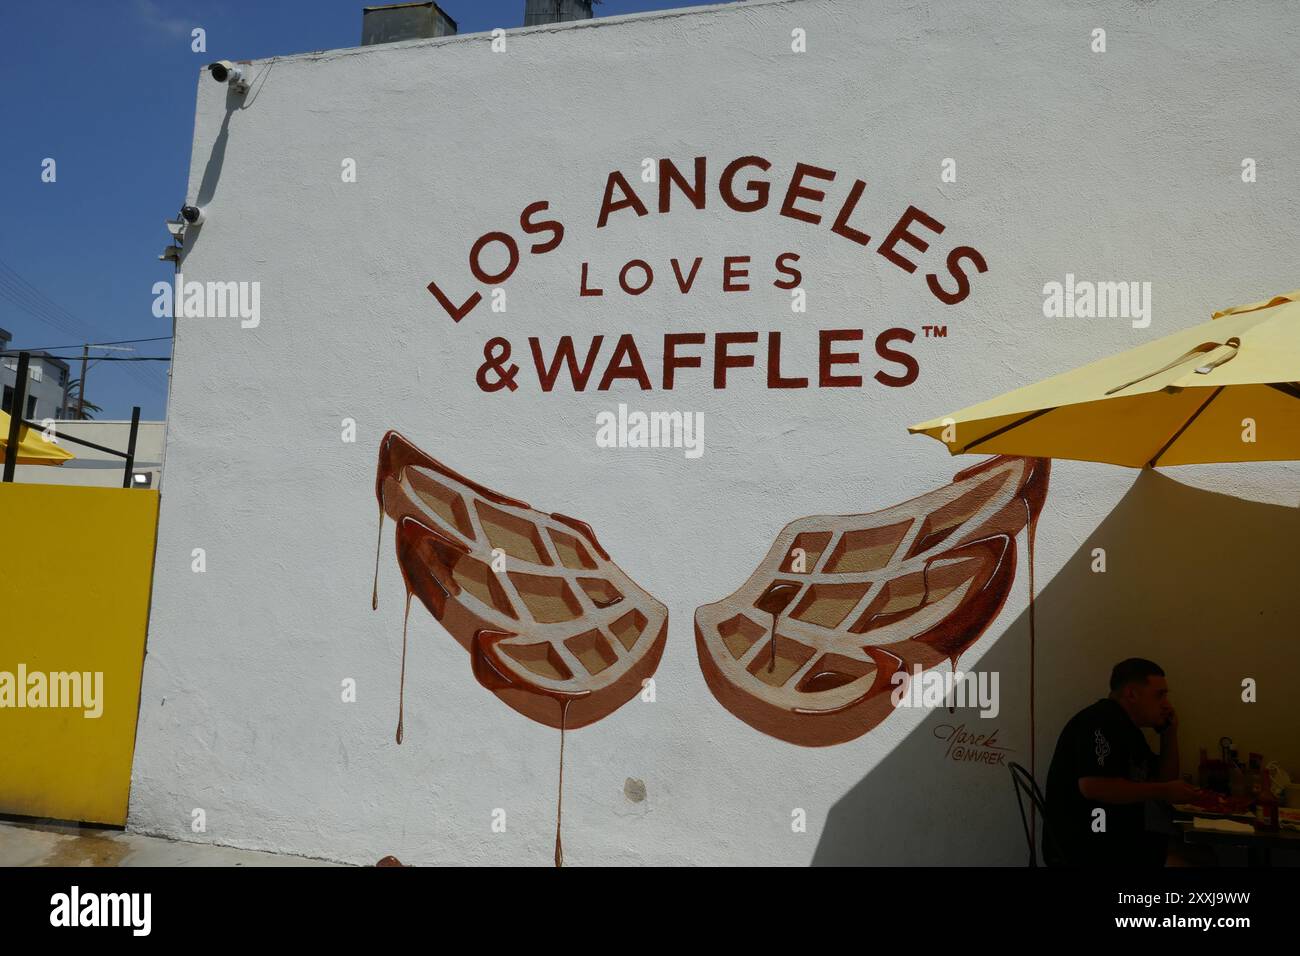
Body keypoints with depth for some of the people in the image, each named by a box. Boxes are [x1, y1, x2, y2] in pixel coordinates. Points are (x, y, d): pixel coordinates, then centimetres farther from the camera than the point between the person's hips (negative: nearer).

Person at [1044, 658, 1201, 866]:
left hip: (1114, 840, 10)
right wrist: (1163, 792, -19)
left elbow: (1164, 780, 19)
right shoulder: (1101, 721, -16)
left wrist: (1169, 732, 10)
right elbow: (1092, 786, -28)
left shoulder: (1128, 729, 15)